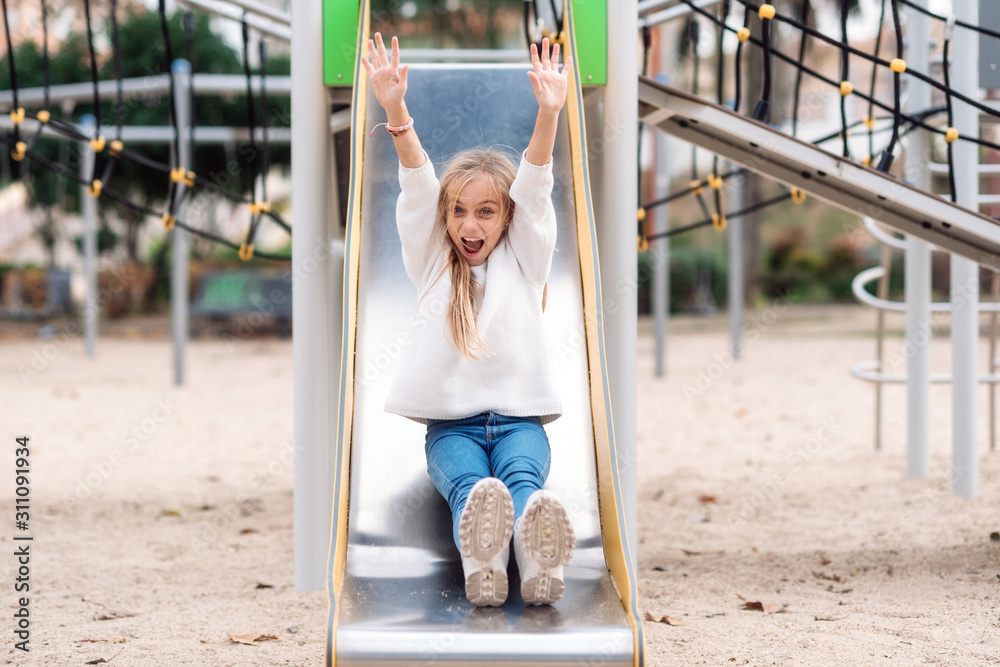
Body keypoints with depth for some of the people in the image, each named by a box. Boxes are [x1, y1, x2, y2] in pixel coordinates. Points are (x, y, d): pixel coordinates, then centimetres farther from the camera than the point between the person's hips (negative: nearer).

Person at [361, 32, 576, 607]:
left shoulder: (523, 259, 14)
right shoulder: (431, 263, 16)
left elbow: (535, 190, -1)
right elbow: (418, 189, 1)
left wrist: (549, 113, -17)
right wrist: (395, 112, -14)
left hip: (519, 417, 0)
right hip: (450, 423, 0)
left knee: (522, 476, -33)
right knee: (467, 482, -33)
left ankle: (541, 561, -66)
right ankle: (481, 565, -66)